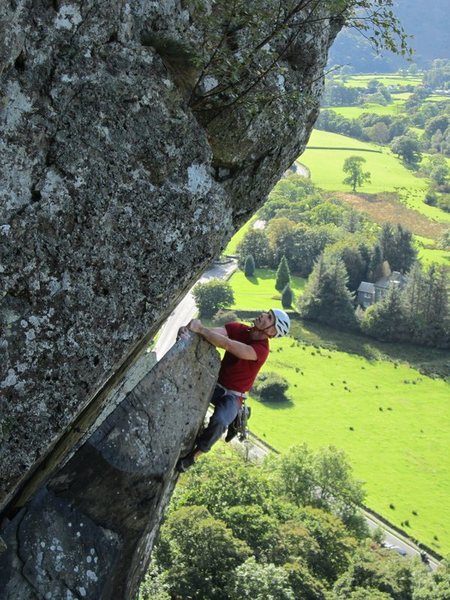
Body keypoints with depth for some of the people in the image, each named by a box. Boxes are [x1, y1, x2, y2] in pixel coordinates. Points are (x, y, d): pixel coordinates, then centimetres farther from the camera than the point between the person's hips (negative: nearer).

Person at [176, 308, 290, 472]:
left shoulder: (261, 349, -25)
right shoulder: (238, 329, -7)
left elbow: (227, 344, -37)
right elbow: (212, 331, -21)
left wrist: (200, 329, -38)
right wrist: (188, 328, -41)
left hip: (232, 396, -6)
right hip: (214, 384, 6)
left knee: (219, 422, -32)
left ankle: (194, 455, -9)